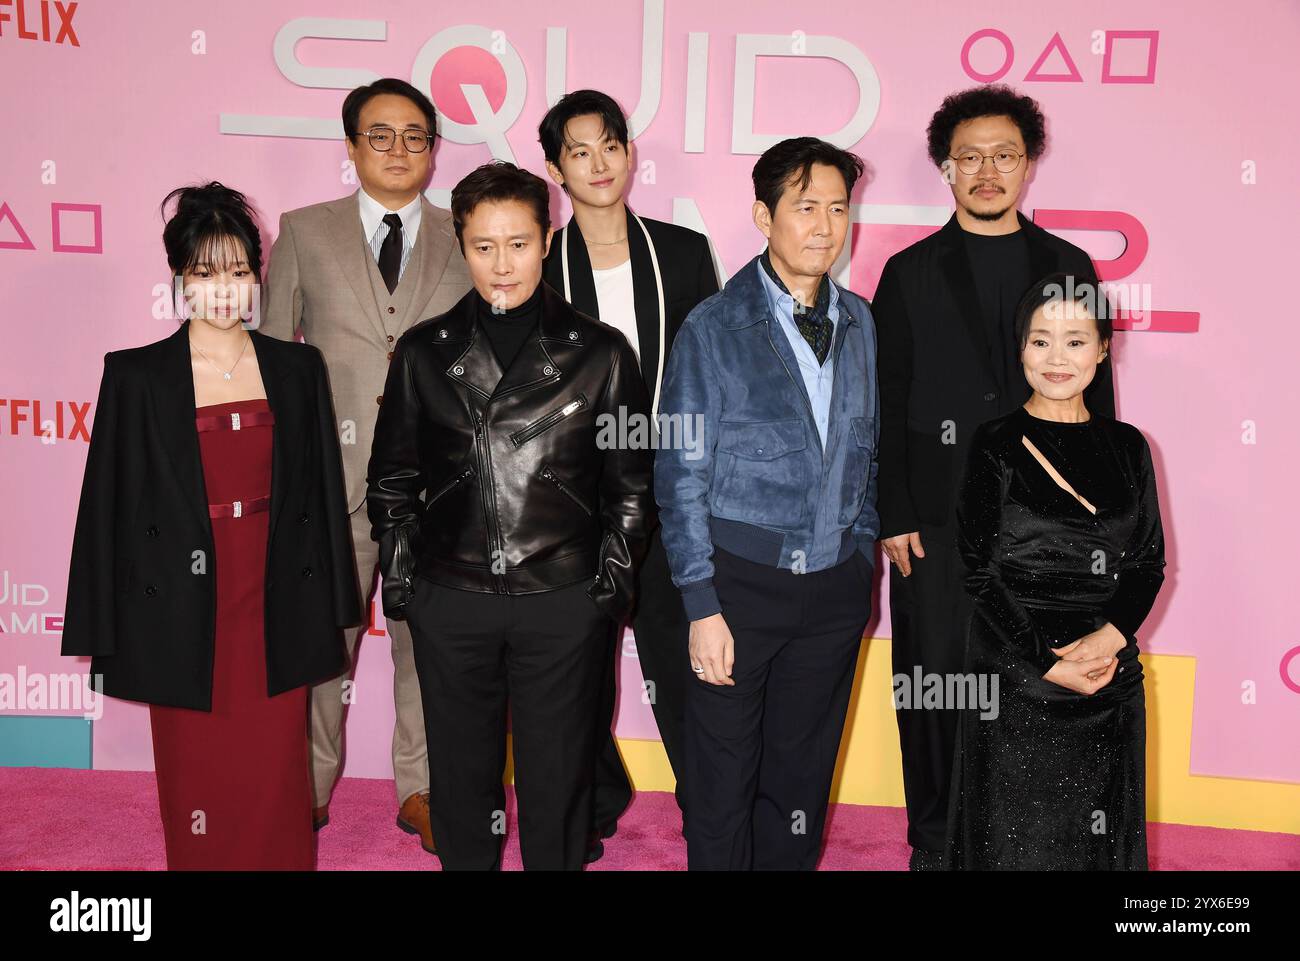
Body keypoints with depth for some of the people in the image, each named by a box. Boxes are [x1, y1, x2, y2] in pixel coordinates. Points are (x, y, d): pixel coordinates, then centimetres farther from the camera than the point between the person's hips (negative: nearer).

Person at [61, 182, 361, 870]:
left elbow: (322, 491, 8)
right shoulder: (136, 376, -1)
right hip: (185, 612, -1)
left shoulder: (297, 368, 5)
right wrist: (104, 633, -1)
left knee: (276, 782, 7)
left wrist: (331, 607, 8)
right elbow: (109, 504, 0)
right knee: (197, 783, 9)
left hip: (276, 607, 1)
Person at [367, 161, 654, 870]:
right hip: (450, 605, 2)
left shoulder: (599, 352, 0)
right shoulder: (423, 352, 4)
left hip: (564, 604, -1)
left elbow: (631, 483, 5)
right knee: (460, 778, 15)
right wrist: (401, 585, 5)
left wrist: (611, 586, 0)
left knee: (556, 782, 11)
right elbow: (392, 480, 10)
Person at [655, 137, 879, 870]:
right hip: (742, 578, -4)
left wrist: (862, 556, 11)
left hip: (835, 582, 4)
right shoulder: (715, 328, -7)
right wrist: (703, 605, -12)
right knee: (724, 773, 8)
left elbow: (866, 453, 14)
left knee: (803, 773, 15)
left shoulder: (858, 322, 7)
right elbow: (681, 477, -8)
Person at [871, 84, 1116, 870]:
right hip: (938, 518, -1)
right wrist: (892, 515, -4)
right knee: (935, 680, 5)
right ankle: (936, 841, 21)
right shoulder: (910, 273, 6)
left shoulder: (1069, 266, 10)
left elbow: (1094, 395, 9)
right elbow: (885, 405, 3)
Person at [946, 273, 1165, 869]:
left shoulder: (1127, 446, 7)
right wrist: (1045, 662, -13)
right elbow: (981, 571, -7)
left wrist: (1112, 635, -12)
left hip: (1111, 678, 4)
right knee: (1016, 838, 6)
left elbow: (1150, 561, 6)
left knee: (1100, 838, 14)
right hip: (1015, 681, -3)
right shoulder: (996, 446, -4)